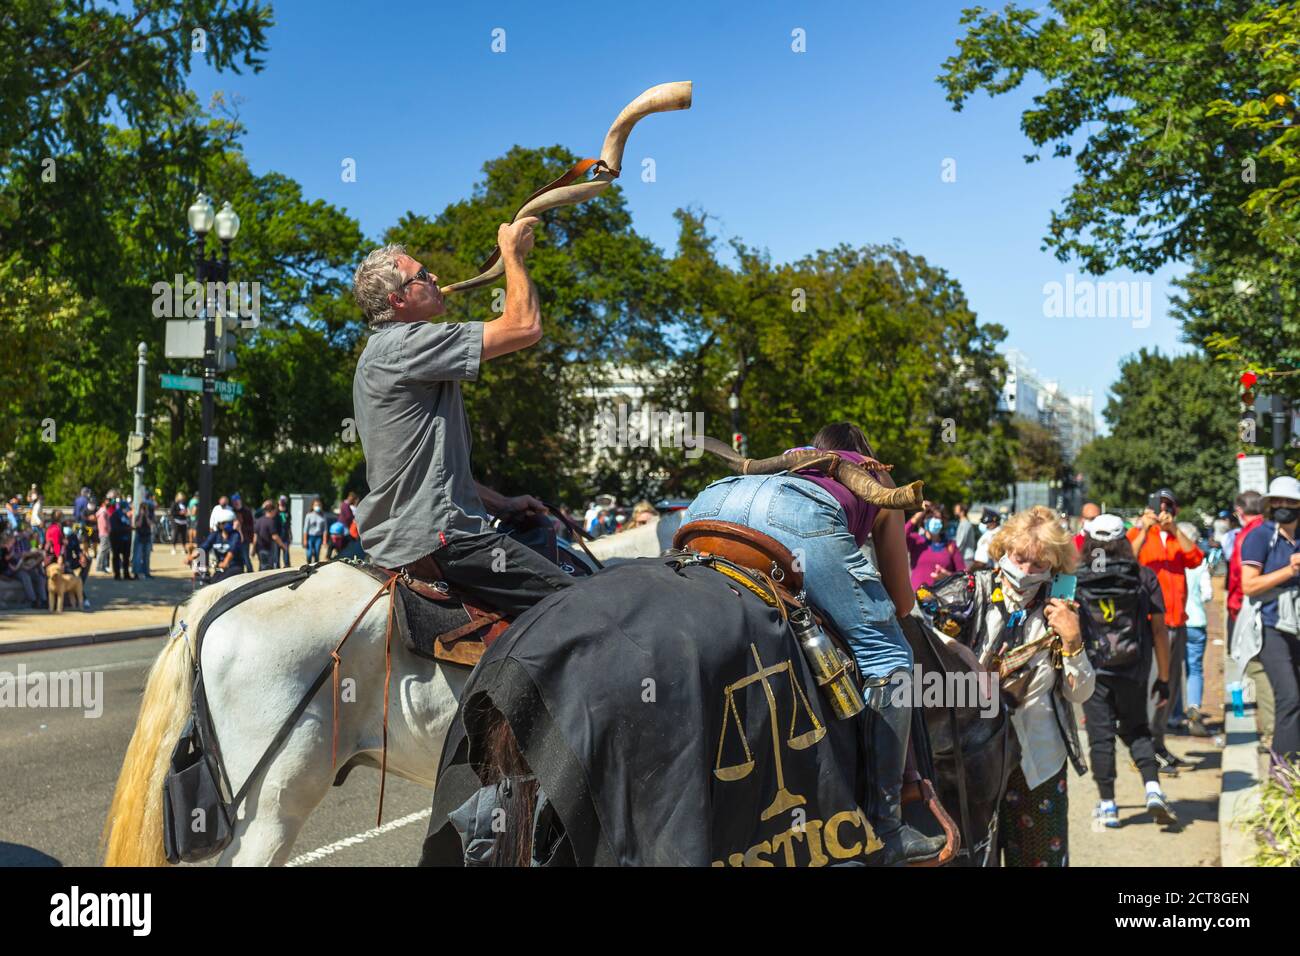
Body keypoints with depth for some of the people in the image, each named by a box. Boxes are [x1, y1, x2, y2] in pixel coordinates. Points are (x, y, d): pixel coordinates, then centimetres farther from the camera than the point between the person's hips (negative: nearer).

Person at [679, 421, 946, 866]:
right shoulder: (877, 481, 36)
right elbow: (902, 603, 36)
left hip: (708, 501, 5)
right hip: (801, 514, -4)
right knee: (886, 658, 9)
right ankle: (884, 832, 4)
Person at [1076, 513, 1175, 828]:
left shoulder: (1075, 580, -2)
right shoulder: (1144, 577, 0)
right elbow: (1159, 630, 1)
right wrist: (1163, 676, 8)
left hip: (1092, 671, -1)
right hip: (1133, 671, 1)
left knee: (1101, 736, 6)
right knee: (1136, 731, 17)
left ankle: (1107, 805, 9)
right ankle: (1153, 788, 0)